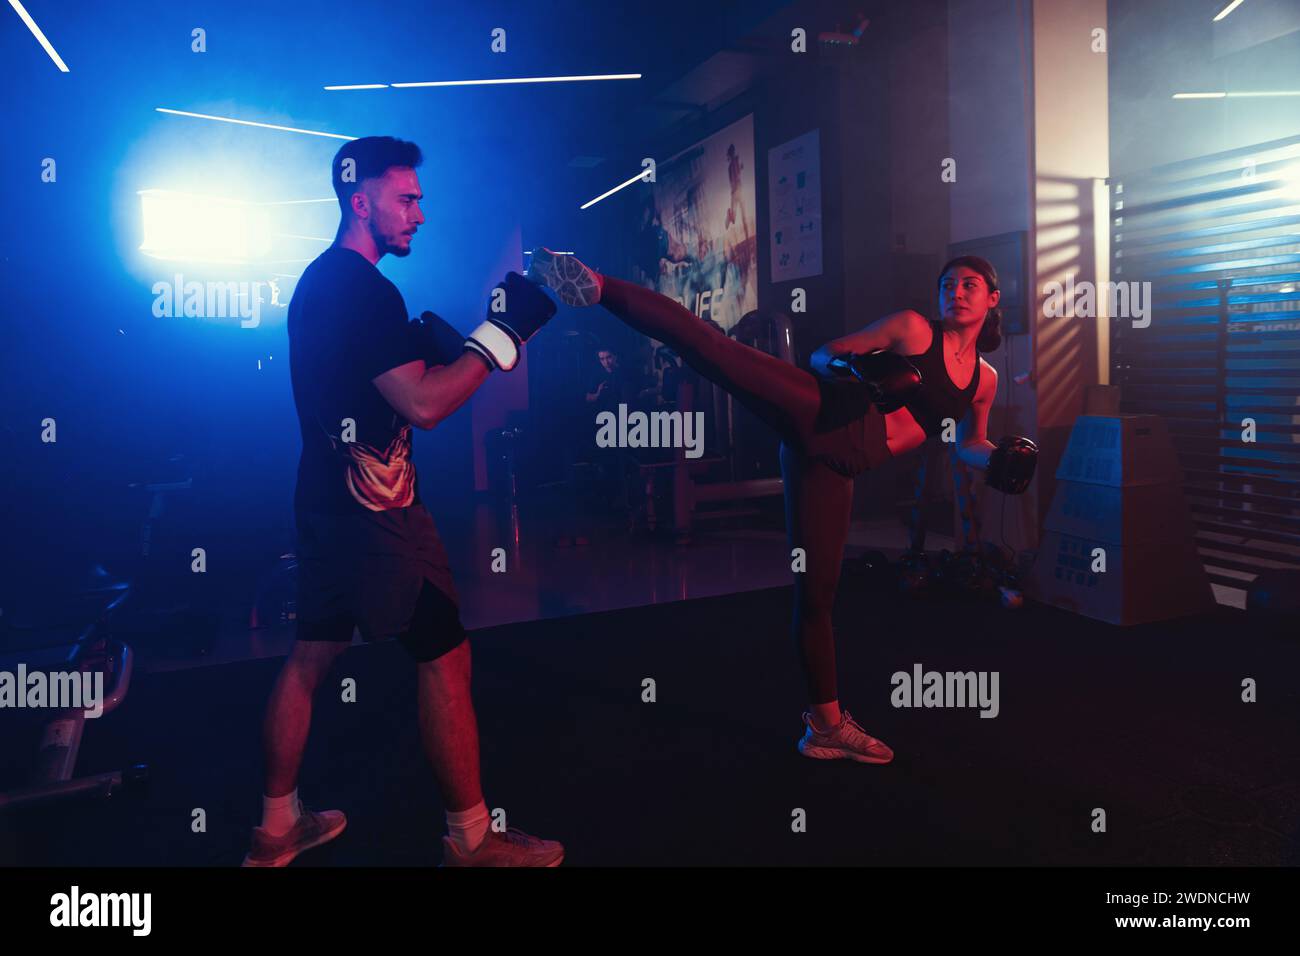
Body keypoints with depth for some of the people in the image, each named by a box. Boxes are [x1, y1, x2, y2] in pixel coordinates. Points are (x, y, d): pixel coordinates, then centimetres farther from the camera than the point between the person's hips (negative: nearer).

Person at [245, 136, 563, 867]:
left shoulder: (320, 279, 16)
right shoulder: (364, 289, -17)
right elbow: (424, 405, -23)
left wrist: (426, 344, 10)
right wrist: (506, 328, -18)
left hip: (330, 498, 10)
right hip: (374, 507, -10)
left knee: (312, 655, 16)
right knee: (446, 656, -2)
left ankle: (277, 828, 28)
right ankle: (473, 841, 10)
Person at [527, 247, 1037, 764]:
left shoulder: (985, 380, 20)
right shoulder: (911, 327, 7)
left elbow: (969, 444, 34)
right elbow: (823, 353, 7)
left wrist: (1003, 459, 13)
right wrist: (848, 370, -15)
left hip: (835, 465, 3)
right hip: (819, 415, -3)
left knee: (815, 592, 5)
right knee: (711, 344, -28)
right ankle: (597, 287, -31)